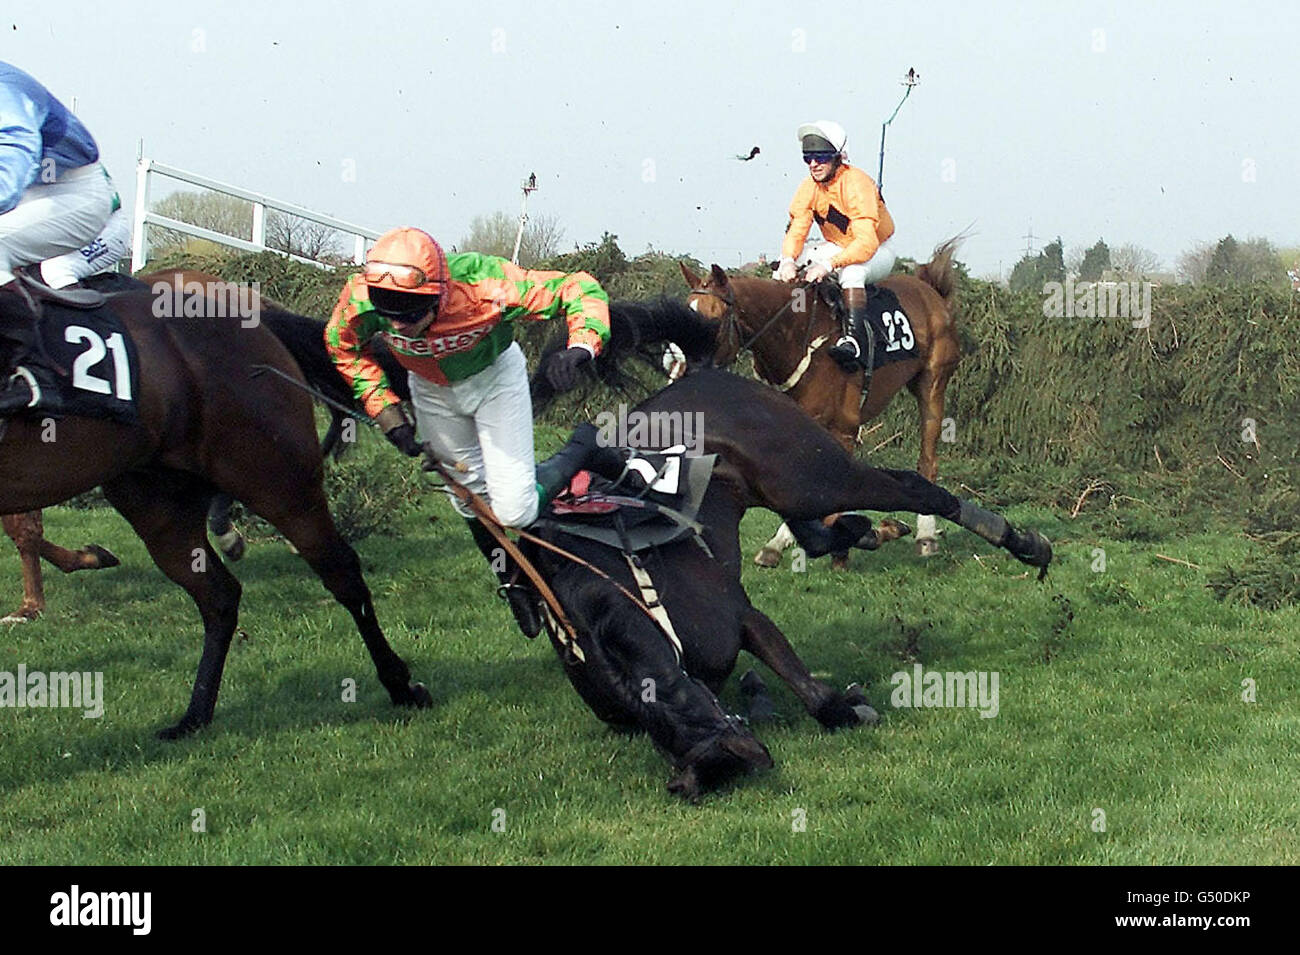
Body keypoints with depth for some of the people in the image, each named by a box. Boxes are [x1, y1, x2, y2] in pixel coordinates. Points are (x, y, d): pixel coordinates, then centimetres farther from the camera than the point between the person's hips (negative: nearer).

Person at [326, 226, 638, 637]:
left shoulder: (482, 285, -43)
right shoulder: (361, 300, -34)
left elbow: (579, 288, -35)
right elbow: (343, 349, -8)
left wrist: (580, 347, -54)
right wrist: (386, 409, -15)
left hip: (494, 376, -3)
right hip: (431, 388, 3)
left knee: (514, 510, -10)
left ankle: (584, 449, 17)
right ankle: (514, 583, 43)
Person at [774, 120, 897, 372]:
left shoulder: (857, 184, -29)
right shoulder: (808, 188, -8)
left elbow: (867, 243, -39)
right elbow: (796, 232, -9)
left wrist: (829, 265, -51)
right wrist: (788, 260, -33)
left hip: (878, 251, -7)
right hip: (838, 247, 7)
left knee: (851, 269, -41)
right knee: (785, 259, -8)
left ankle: (856, 338, -49)